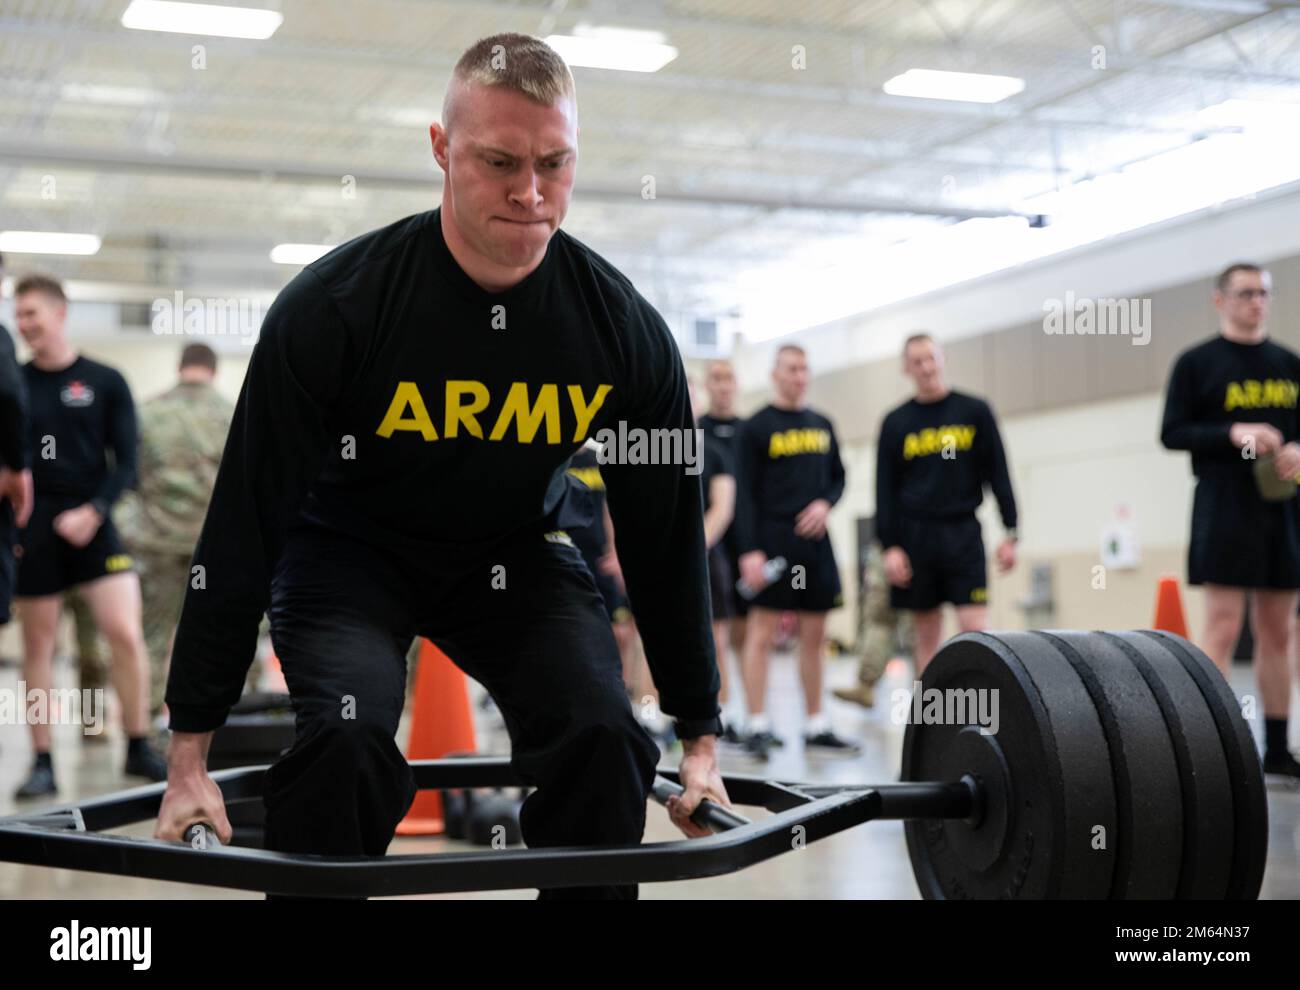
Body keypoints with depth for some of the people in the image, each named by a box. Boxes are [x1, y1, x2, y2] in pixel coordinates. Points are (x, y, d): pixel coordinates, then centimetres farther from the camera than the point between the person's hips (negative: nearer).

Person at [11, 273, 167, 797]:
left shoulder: (105, 382, 2)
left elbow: (125, 461, 0)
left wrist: (93, 512, -14)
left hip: (88, 524, -1)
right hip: (31, 528, 1)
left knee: (126, 634, -11)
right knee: (38, 645, 6)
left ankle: (139, 749, 4)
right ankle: (42, 762, 15)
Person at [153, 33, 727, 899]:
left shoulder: (625, 330, -19)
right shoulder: (332, 308, -26)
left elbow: (666, 535, -8)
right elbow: (245, 526, -21)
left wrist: (701, 739, -4)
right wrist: (189, 757, -20)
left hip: (516, 548, 3)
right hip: (352, 547, -2)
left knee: (601, 737, -19)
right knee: (346, 740, -27)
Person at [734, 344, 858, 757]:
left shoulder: (822, 425, 15)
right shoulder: (756, 427, -2)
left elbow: (837, 478, 20)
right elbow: (746, 494, -7)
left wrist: (826, 503, -3)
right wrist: (750, 550, -15)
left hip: (815, 541, 6)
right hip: (773, 540, -6)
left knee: (814, 636, 7)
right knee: (762, 631, -5)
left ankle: (816, 726, 13)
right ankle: (757, 726, -2)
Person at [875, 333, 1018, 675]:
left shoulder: (974, 411, 5)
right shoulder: (896, 422, 6)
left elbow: (998, 475, 4)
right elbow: (885, 489, 5)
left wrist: (1010, 533, -2)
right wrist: (888, 545, -4)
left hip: (964, 534, -1)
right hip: (915, 536, 1)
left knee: (974, 627, -10)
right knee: (926, 634, 5)